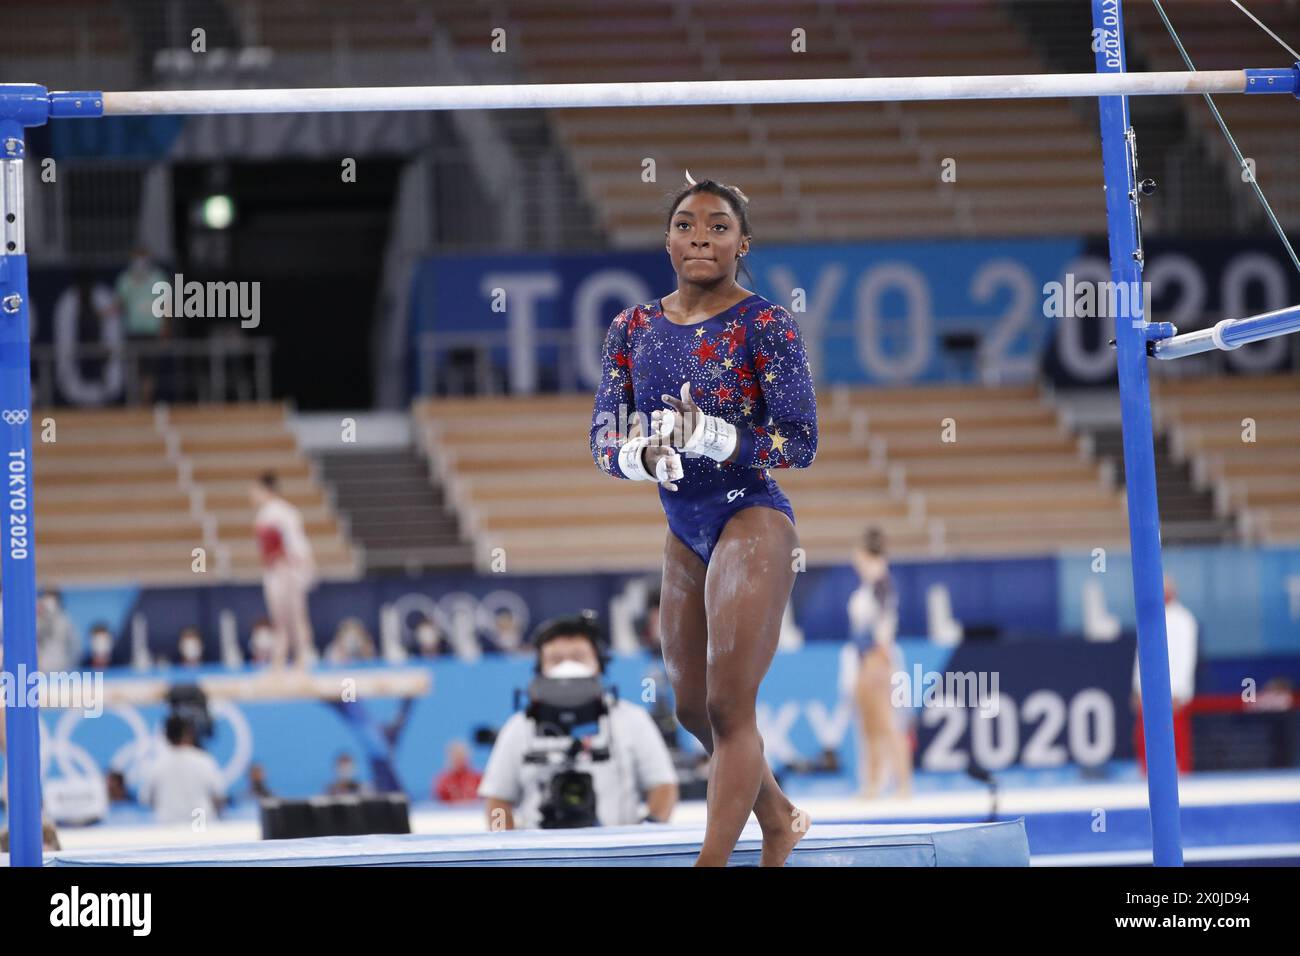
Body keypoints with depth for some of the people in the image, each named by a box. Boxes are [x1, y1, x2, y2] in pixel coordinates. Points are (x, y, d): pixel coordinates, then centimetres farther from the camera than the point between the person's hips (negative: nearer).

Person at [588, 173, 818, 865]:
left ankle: (713, 862, -5)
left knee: (728, 706, -8)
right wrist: (646, 455, -23)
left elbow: (801, 444, -15)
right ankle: (779, 820, 39)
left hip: (751, 523, -7)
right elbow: (603, 439, 0)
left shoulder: (765, 325, -11)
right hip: (683, 531, 7)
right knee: (693, 708, 16)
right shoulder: (634, 329, 4)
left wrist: (712, 437, -30)